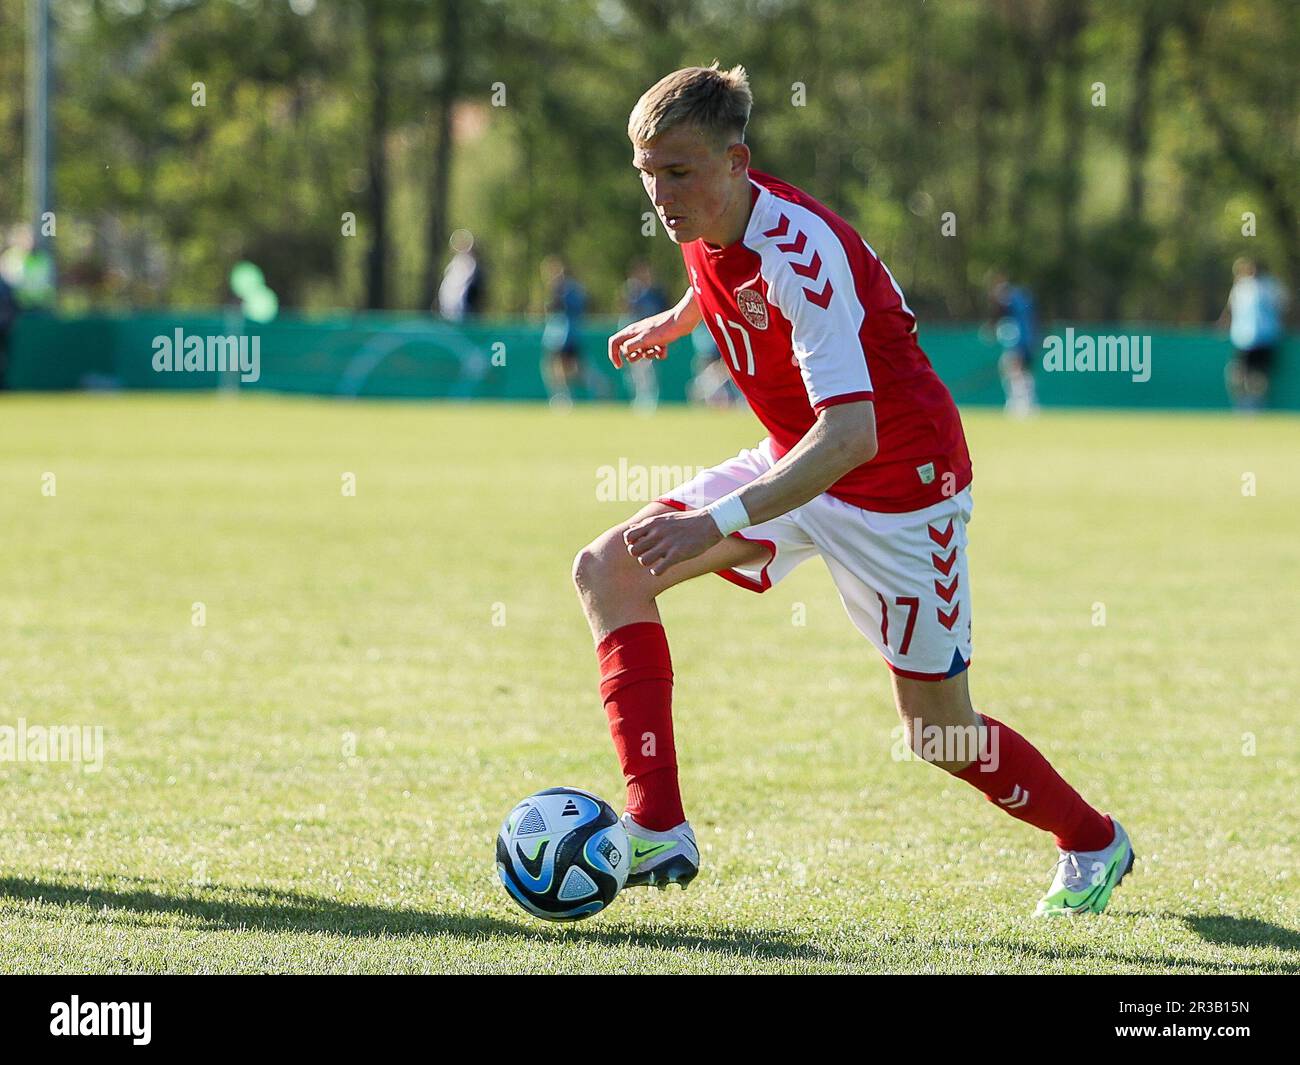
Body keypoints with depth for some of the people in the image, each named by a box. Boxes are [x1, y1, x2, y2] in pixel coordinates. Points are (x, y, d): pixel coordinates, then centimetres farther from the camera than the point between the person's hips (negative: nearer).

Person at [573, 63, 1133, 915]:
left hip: (902, 482, -8)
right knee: (607, 569, -7)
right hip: (794, 462, 8)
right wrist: (677, 320, 18)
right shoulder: (708, 227, -8)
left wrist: (715, 524, -49)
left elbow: (850, 435, -42)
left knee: (939, 731, 0)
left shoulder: (798, 253, -33)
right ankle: (658, 833, -12)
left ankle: (1095, 845, 28)